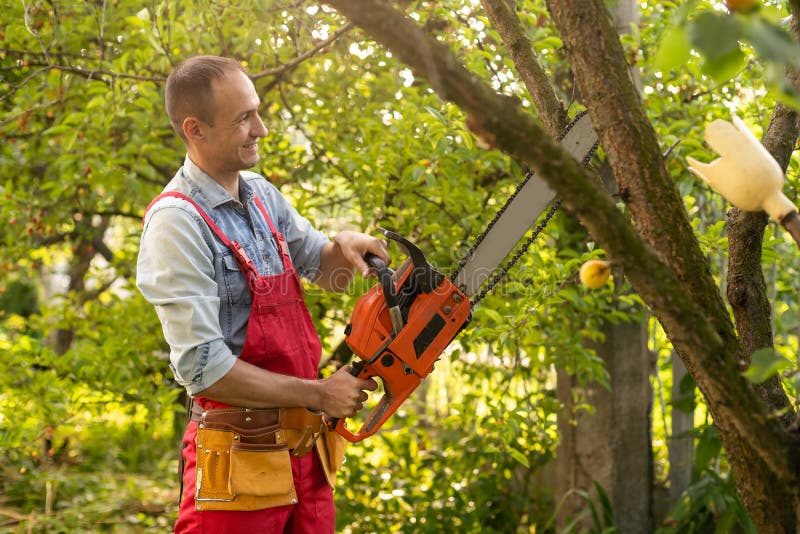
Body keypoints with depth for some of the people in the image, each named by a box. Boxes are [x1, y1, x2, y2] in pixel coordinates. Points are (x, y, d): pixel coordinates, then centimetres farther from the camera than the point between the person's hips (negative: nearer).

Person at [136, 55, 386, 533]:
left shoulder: (262, 195, 7)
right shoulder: (177, 220, -16)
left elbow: (325, 272, 22)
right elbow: (204, 367, -21)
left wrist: (342, 248, -2)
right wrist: (319, 395, -13)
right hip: (240, 459, -7)